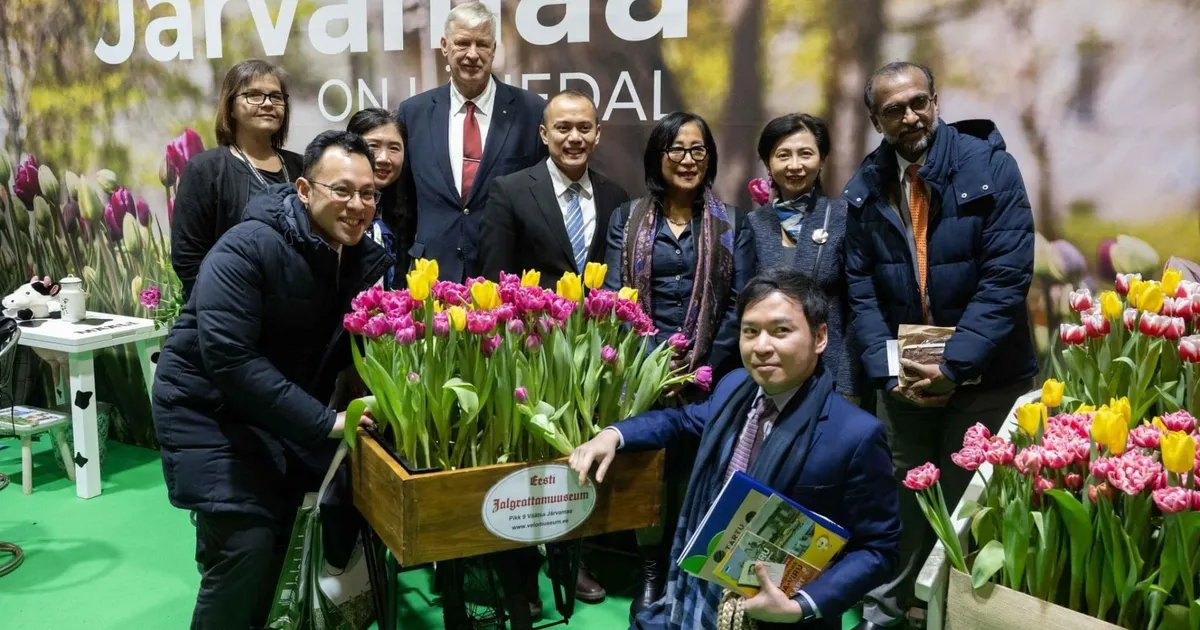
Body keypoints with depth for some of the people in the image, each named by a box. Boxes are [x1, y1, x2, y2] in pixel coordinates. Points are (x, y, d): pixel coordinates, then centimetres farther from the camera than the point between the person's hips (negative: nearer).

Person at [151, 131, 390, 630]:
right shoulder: (248, 248, -24)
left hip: (291, 412, 7)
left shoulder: (366, 260, -4)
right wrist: (323, 421, -34)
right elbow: (228, 358, -32)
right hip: (210, 410, -6)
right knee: (246, 546, -13)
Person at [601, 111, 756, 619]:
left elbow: (739, 304, -1)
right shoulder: (627, 219, 6)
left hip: (708, 375, 0)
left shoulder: (732, 223, 5)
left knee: (699, 471, 5)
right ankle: (651, 573, 19)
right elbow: (613, 296, -2)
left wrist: (702, 368, -9)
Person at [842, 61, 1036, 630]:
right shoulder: (864, 189, 2)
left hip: (983, 377, -2)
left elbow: (1007, 276, -14)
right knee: (898, 505, 10)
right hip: (904, 378, 3)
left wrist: (954, 365, -19)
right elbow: (861, 290, 1)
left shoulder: (989, 166, -8)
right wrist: (888, 372, -10)